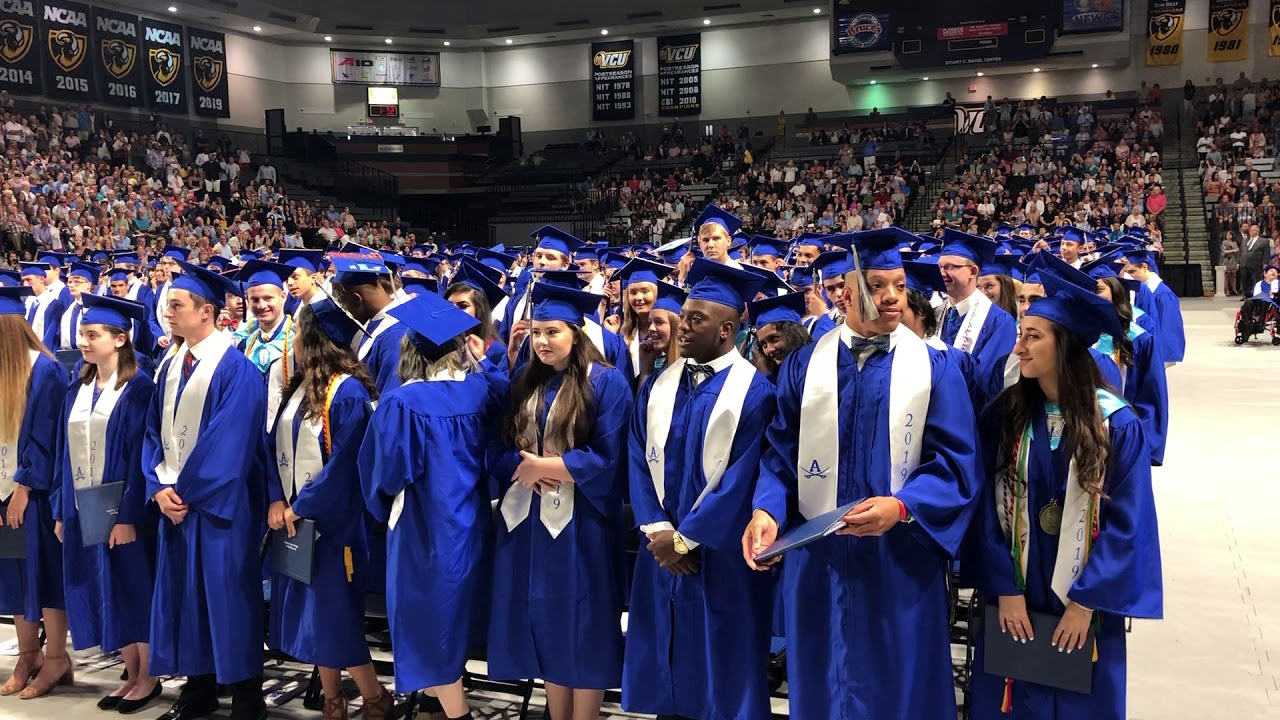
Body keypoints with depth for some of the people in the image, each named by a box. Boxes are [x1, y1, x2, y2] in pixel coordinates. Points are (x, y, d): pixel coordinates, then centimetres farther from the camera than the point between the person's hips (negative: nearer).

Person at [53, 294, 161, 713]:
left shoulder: (138, 389, -11)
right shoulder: (78, 391, 10)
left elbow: (139, 457, -16)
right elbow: (66, 453, 12)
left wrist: (128, 515, -20)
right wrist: (61, 510, 9)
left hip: (122, 511, -7)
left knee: (132, 590, 2)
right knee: (107, 594, 12)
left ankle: (148, 678, 16)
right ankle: (132, 676, 24)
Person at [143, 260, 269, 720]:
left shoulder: (235, 368, -14)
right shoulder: (170, 366, 10)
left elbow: (229, 441, -18)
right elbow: (154, 431, 11)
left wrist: (186, 491, -14)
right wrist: (159, 485, -4)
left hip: (218, 505, -7)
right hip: (175, 501, 7)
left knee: (226, 594, 0)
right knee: (184, 592, 12)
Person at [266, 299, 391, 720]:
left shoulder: (348, 392, -17)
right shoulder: (299, 388, 9)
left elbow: (344, 463, -20)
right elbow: (275, 446, 7)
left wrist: (303, 507, -16)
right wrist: (276, 500, -7)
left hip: (329, 522, -8)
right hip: (293, 518, 8)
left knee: (335, 615, -2)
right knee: (310, 614, 13)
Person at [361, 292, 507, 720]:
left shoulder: (401, 402, -18)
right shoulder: (480, 388, -6)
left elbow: (387, 471, -13)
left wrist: (385, 505, 9)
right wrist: (485, 362, 13)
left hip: (423, 526, -6)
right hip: (469, 520, 6)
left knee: (429, 618, 8)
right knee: (451, 611, 22)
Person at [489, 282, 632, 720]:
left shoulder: (606, 382, -6)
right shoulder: (525, 384, 11)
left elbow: (607, 457, -13)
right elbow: (500, 450, 9)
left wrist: (541, 465, -14)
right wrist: (526, 468, -12)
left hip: (580, 525, -5)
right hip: (527, 520, 5)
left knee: (581, 627, 2)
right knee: (545, 625, 11)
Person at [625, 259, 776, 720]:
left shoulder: (753, 392, -11)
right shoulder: (658, 385, 6)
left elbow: (744, 476, -16)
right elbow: (638, 460, 4)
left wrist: (685, 537, -14)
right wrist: (656, 528, -10)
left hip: (721, 557, -5)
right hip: (663, 551, 5)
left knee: (721, 678, 9)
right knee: (667, 668, 15)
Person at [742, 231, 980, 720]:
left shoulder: (935, 367, -1)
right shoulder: (804, 365, 3)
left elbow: (956, 462, -6)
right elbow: (780, 453, 2)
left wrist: (902, 506, -22)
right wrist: (766, 509, -16)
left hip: (901, 560, -1)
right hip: (816, 558, 1)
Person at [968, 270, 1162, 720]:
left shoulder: (1117, 424, -10)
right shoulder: (1002, 415, -5)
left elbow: (1127, 523, -11)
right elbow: (987, 510, -5)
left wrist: (1086, 601, -13)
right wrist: (1005, 589, -11)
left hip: (1086, 602, -1)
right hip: (1014, 600, 2)